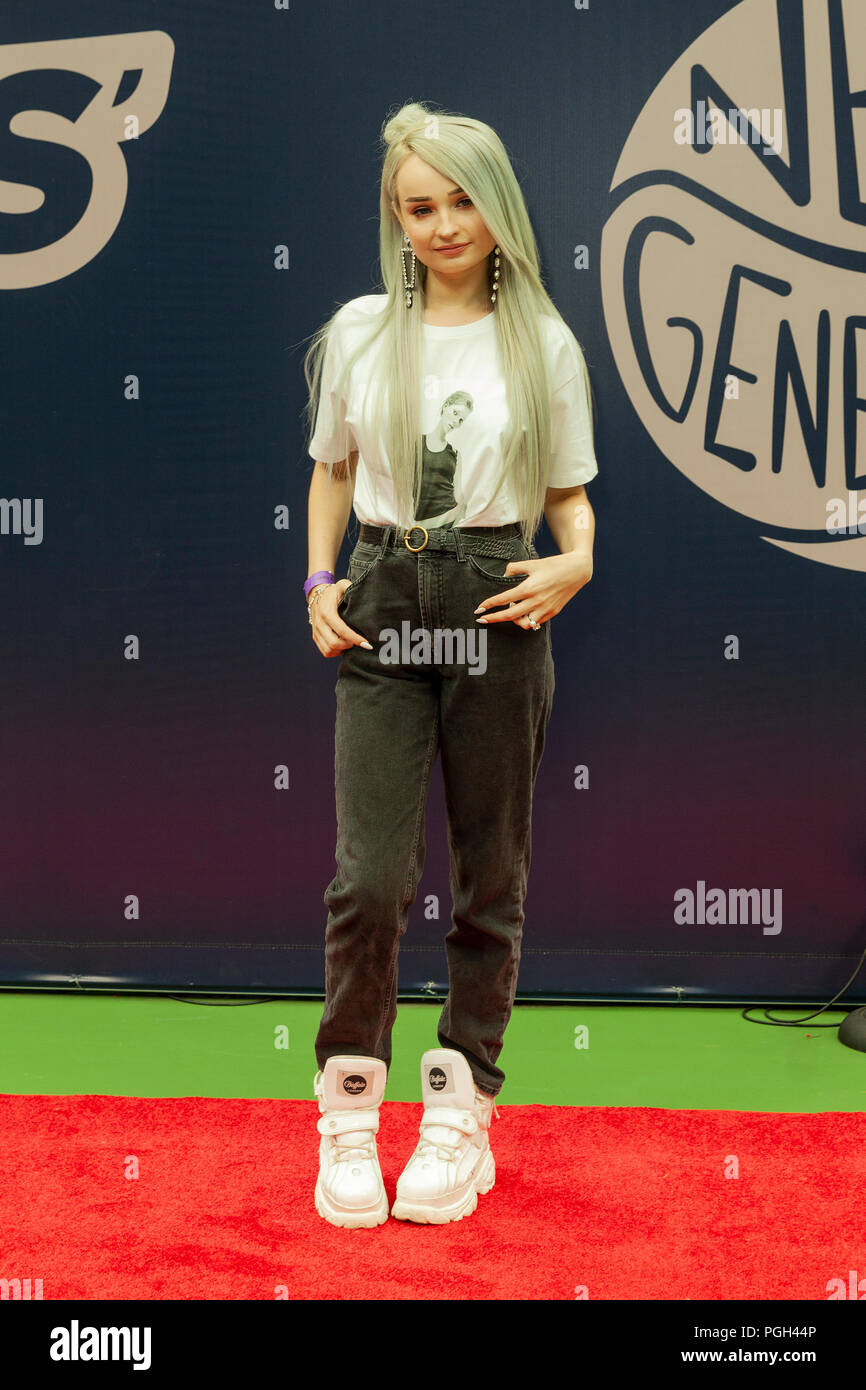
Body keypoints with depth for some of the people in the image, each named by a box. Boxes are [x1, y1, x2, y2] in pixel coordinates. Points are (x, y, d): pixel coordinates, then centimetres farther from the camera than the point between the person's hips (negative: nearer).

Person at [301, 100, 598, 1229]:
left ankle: (463, 1107, 19)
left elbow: (569, 496, 9)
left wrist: (577, 562, -11)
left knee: (491, 875, 6)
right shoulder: (359, 330, 8)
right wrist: (320, 582, 5)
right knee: (371, 876, -8)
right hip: (382, 608, 0)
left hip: (497, 609, 0)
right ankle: (350, 1109, 9)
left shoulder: (545, 343, 5)